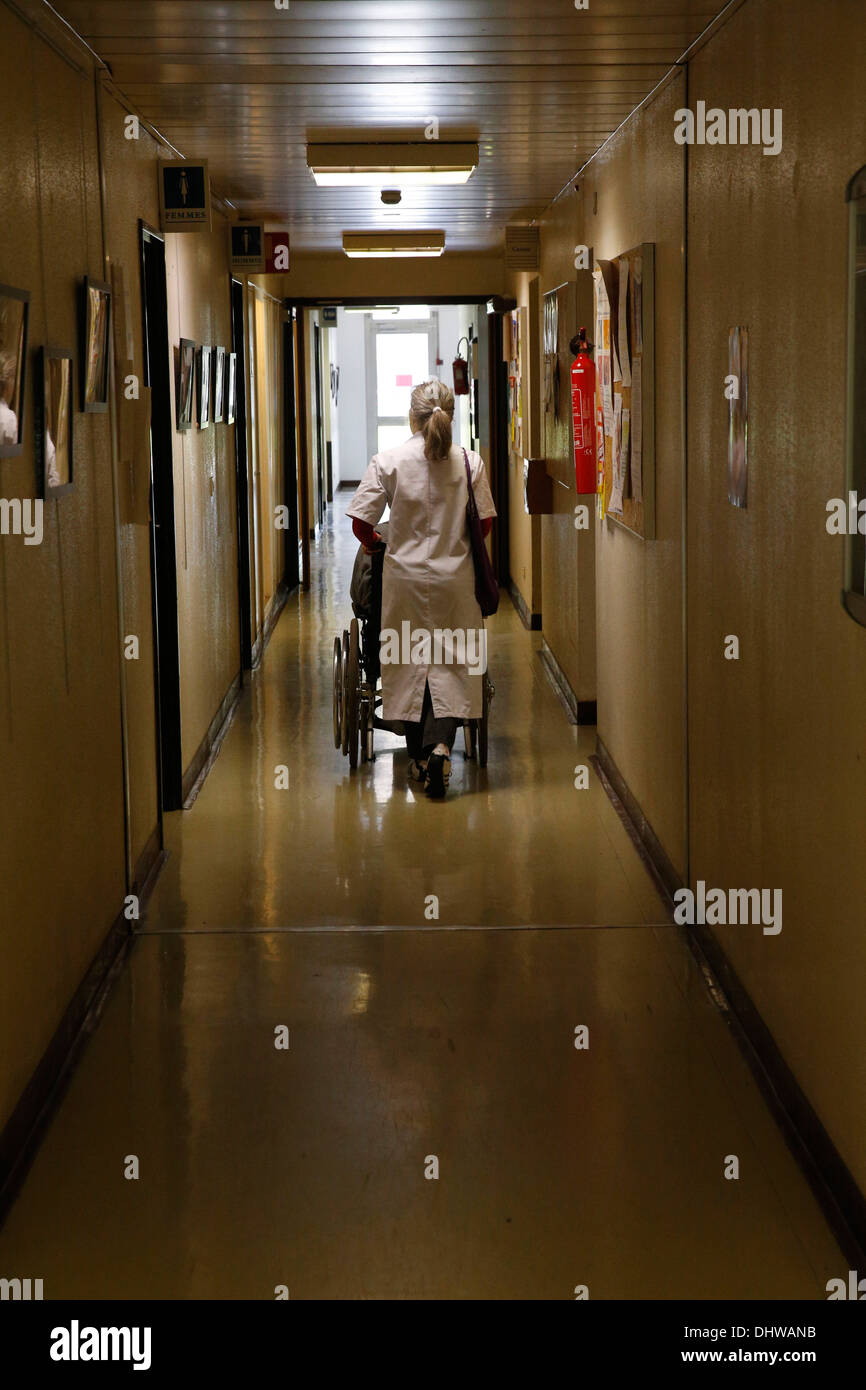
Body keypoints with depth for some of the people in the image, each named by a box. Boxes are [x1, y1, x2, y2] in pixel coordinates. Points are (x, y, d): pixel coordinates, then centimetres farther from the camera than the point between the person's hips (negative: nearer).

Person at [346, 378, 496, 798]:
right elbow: (485, 522, 2)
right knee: (450, 662, 5)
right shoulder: (469, 462, -5)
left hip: (404, 576, 0)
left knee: (409, 660, 11)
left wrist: (376, 544, 14)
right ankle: (441, 745, -16)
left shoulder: (388, 461, -9)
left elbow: (360, 523, -8)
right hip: (454, 577, 0)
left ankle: (418, 755, 19)